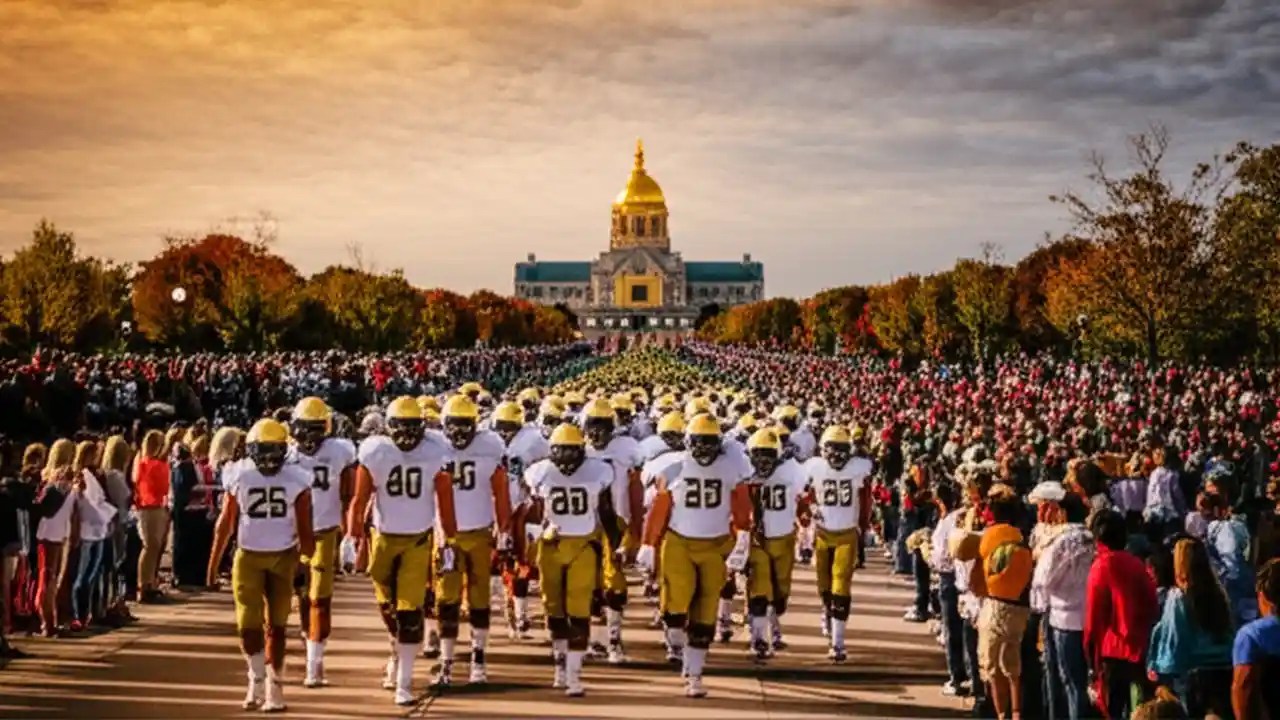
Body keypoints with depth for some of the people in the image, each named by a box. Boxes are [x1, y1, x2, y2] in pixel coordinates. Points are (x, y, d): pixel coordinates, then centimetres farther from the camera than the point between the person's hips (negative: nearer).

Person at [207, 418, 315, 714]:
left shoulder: (295, 480, -6)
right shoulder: (239, 477, -4)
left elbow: (304, 529, -2)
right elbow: (225, 523, 3)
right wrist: (213, 563, 2)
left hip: (283, 557, 0)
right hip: (249, 556, 0)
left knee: (276, 625, 5)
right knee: (248, 624, -2)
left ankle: (273, 685, 14)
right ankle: (257, 677, 16)